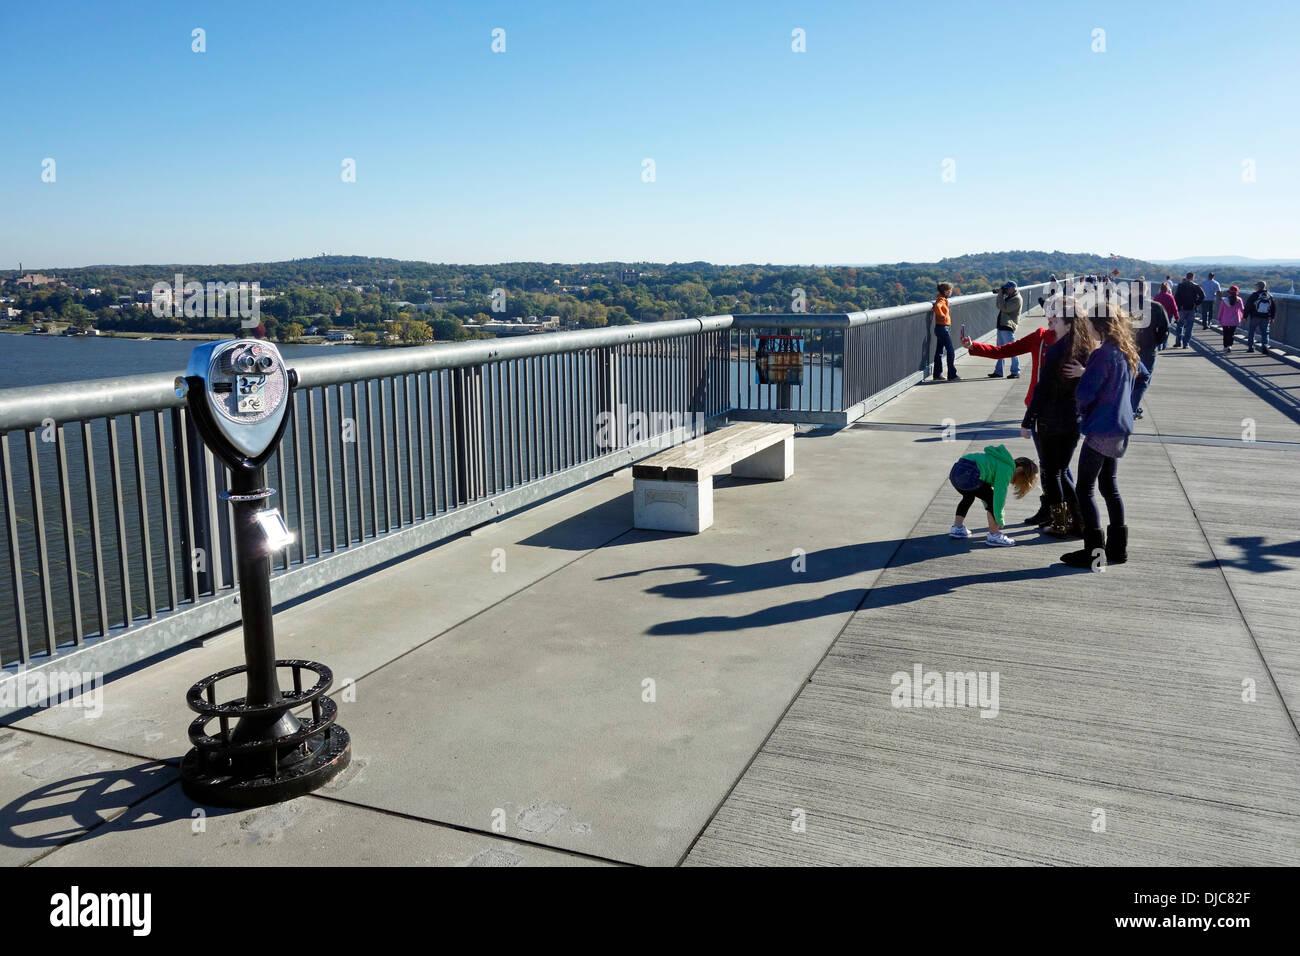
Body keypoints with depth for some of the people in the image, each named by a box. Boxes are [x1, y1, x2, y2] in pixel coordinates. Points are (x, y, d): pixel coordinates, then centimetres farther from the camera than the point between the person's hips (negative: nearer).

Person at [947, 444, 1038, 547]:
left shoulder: (1001, 462, 29)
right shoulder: (1007, 469, 0)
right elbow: (1000, 494, -6)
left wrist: (988, 510, 39)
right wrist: (999, 521, 3)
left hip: (955, 471, 11)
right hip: (967, 474, -11)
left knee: (969, 496, 35)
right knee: (993, 500, -1)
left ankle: (957, 528, 39)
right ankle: (994, 536, 5)